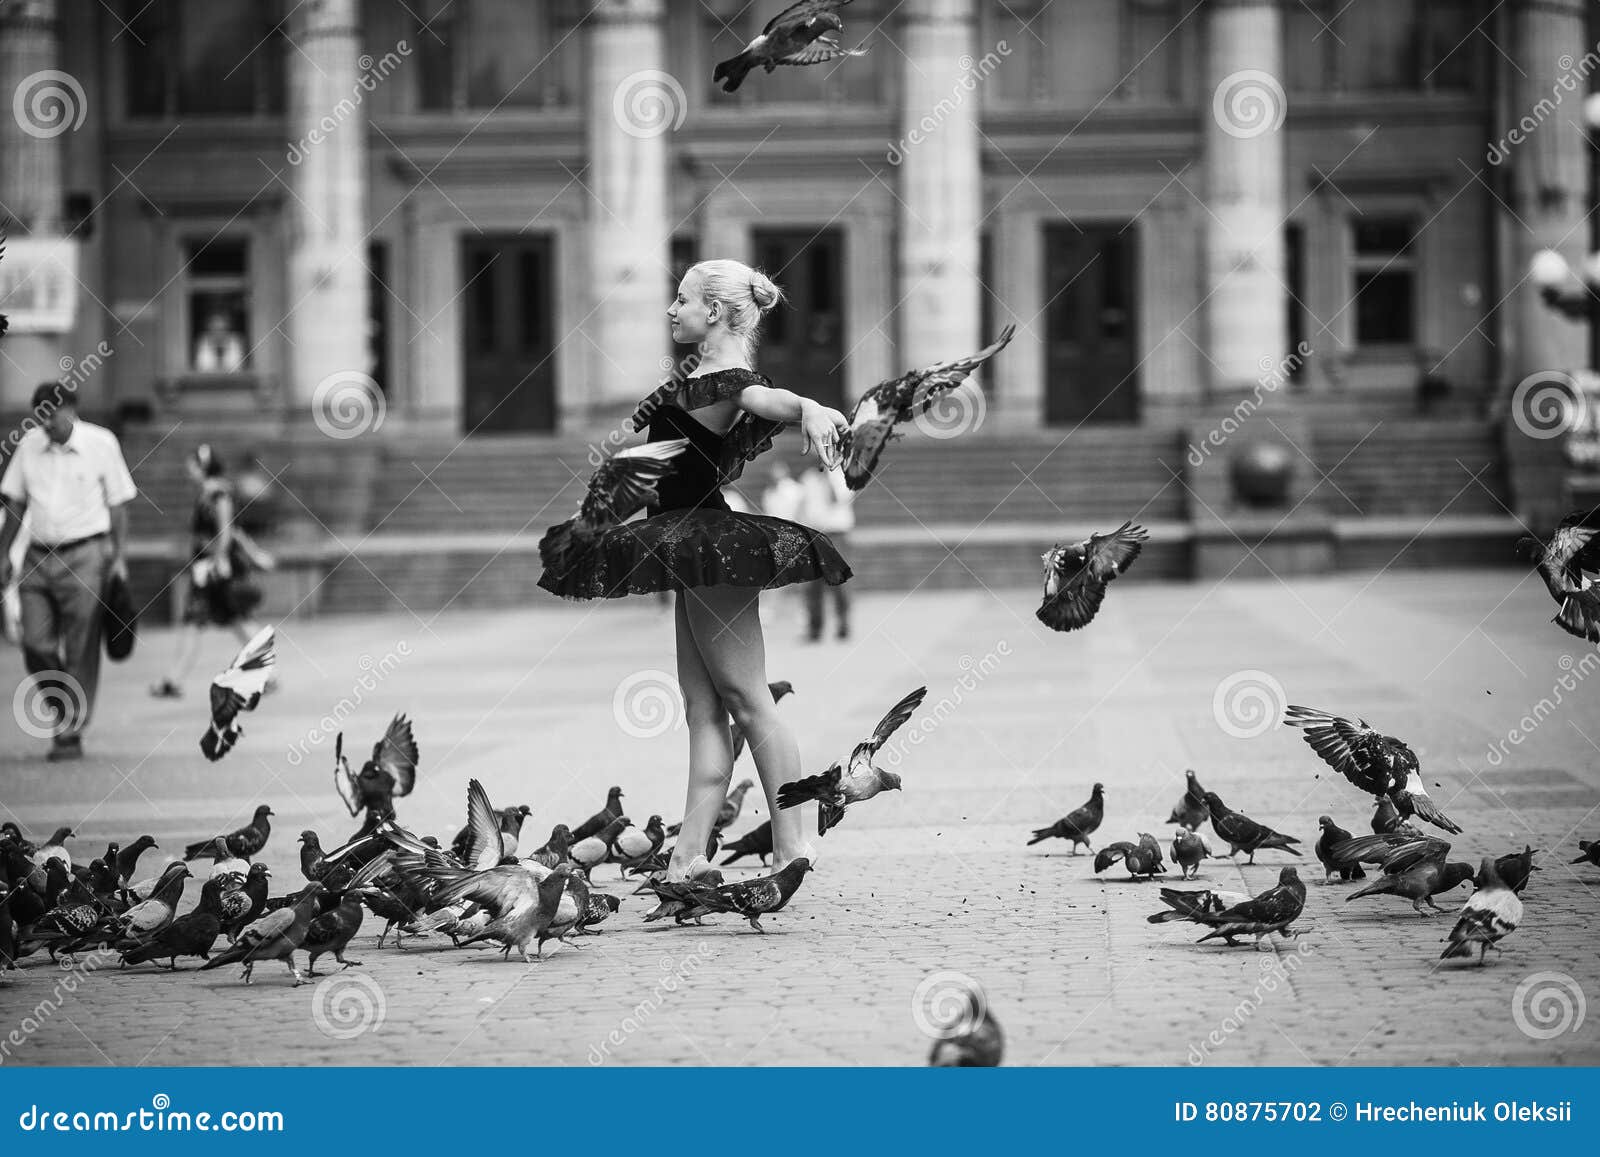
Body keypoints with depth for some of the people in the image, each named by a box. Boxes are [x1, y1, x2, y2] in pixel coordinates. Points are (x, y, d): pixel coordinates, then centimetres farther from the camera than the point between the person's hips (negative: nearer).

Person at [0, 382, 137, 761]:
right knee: (35, 644, -3)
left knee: (80, 652, -4)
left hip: (85, 555, -3)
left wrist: (120, 556, -4)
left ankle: (71, 733, 1)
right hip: (39, 557, 3)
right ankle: (64, 710, 19)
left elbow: (117, 504, 1)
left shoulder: (101, 444, -3)